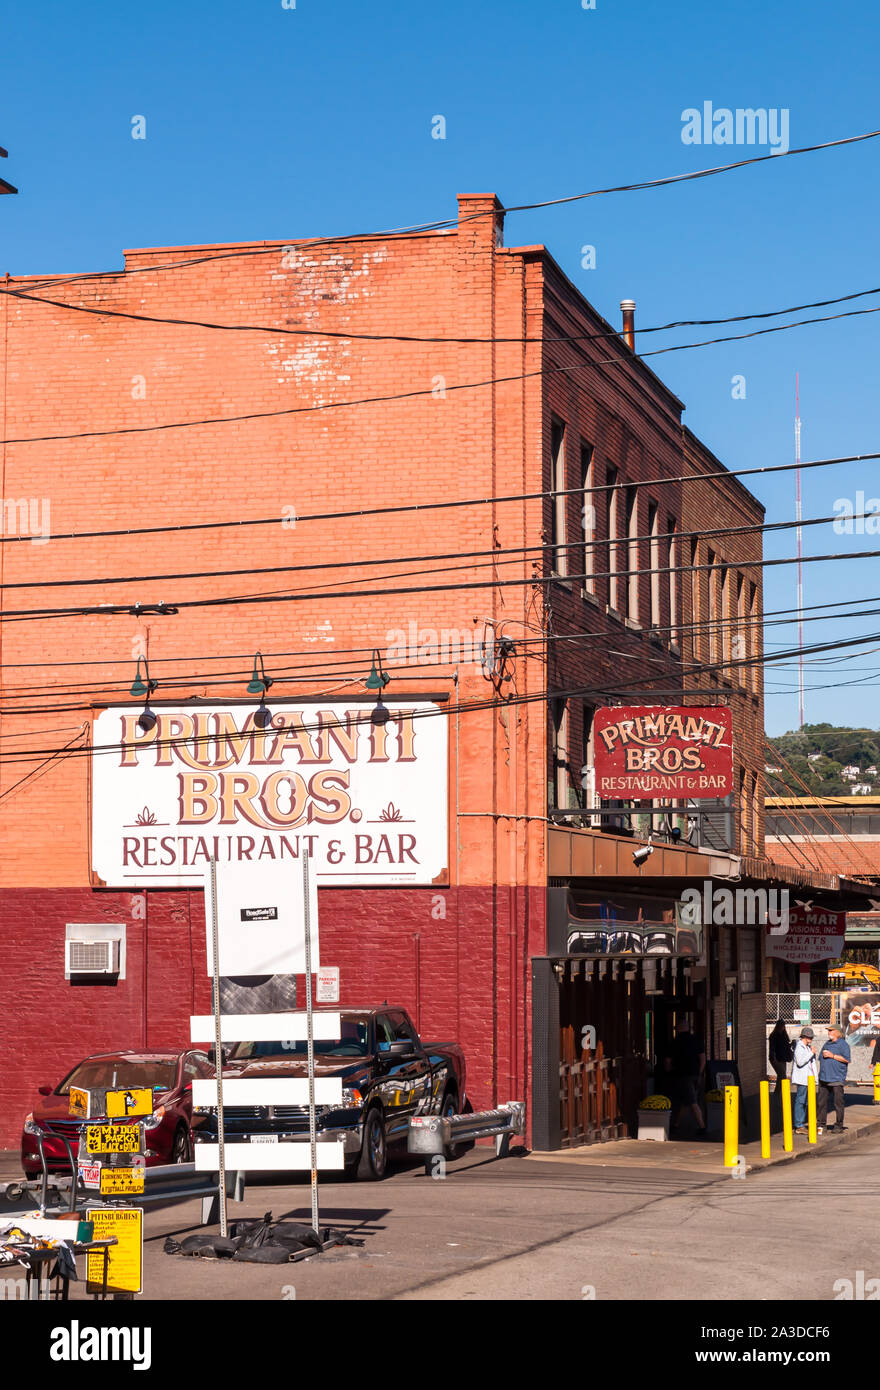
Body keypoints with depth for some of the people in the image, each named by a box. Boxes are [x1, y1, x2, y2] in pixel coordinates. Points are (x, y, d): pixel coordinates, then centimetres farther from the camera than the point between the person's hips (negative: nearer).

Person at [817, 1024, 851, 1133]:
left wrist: (832, 1055, -13)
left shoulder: (843, 1044, -2)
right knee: (821, 1102, 5)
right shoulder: (827, 1044, 21)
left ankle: (839, 1126, 1)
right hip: (824, 1079, 7)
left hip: (836, 1079, -7)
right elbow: (821, 1059, 29)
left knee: (838, 1103, -4)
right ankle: (821, 1124, 11)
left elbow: (846, 1059, -12)